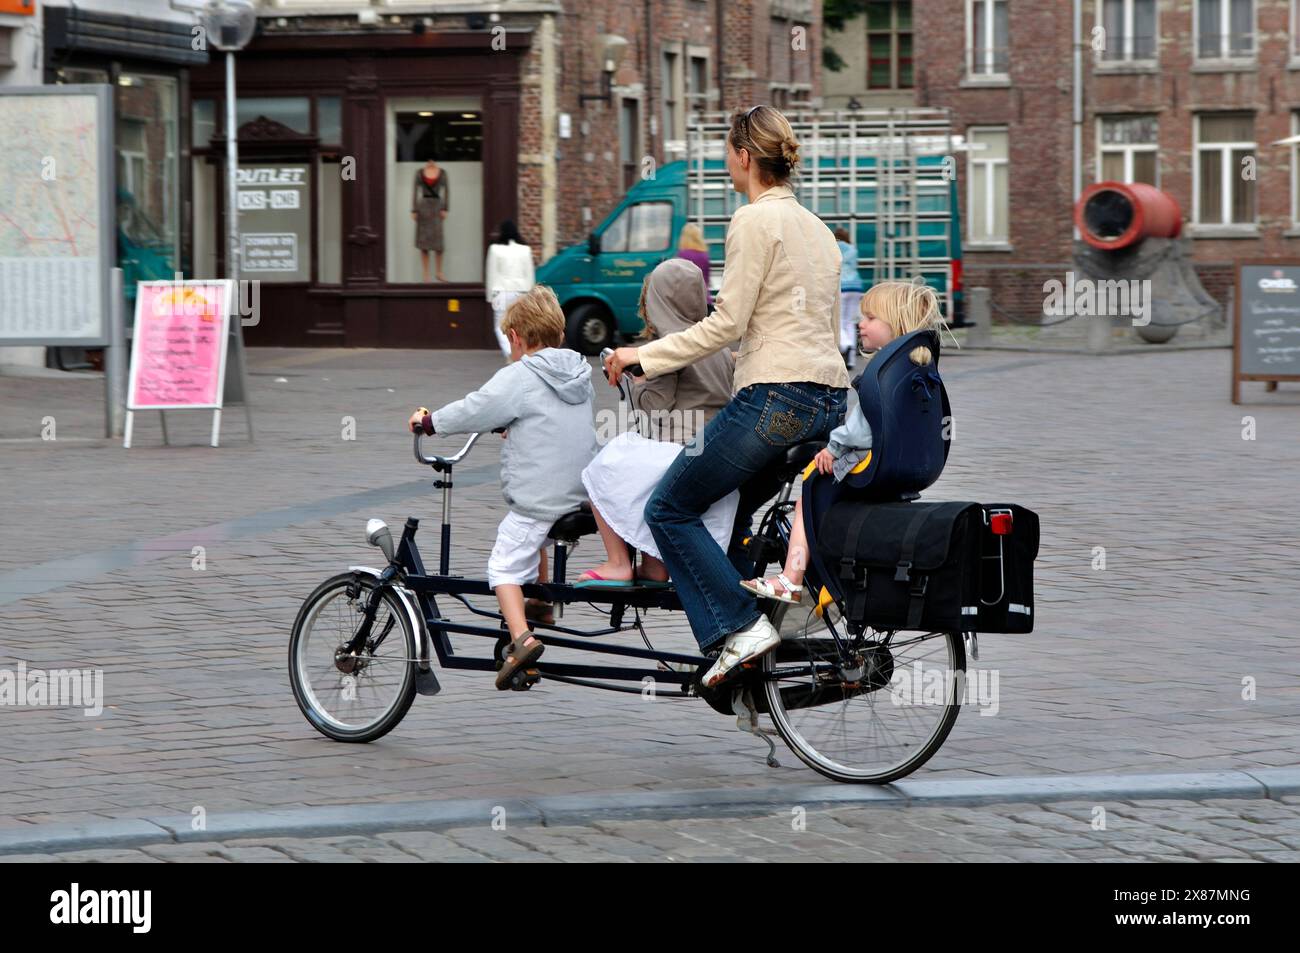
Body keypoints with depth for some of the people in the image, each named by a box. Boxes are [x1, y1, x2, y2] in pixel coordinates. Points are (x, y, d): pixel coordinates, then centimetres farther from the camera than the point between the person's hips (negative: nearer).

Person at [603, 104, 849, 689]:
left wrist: (644, 355, -5)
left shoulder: (755, 220, -8)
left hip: (774, 396, -9)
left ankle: (740, 630, -9)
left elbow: (727, 323, -12)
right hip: (829, 399, 9)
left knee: (670, 510, 0)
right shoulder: (816, 227, 20)